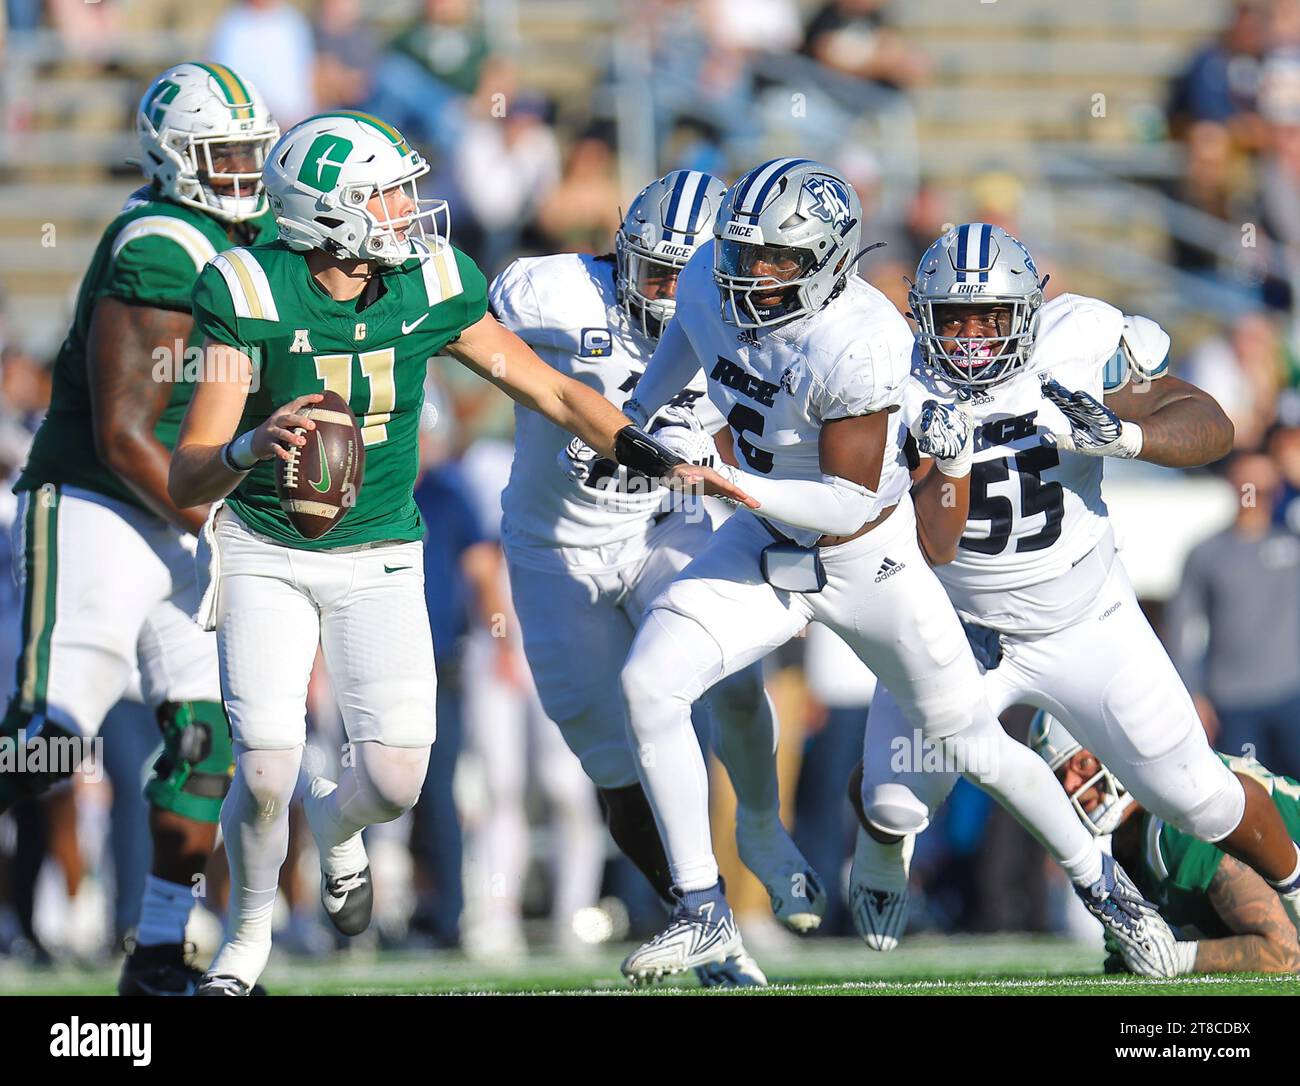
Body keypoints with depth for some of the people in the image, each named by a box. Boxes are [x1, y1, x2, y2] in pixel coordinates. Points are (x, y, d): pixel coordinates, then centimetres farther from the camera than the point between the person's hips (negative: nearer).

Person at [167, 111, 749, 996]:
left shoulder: (430, 285, -9)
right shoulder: (254, 298, -19)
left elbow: (554, 392, 3)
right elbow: (187, 481, -20)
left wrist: (667, 465, -2)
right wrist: (254, 446, -41)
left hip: (379, 558, 3)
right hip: (266, 551, -3)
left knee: (395, 780, -8)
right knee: (266, 772, -14)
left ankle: (336, 825, 32)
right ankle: (250, 930, 17)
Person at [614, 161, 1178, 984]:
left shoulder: (859, 346, -33)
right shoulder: (712, 283, -14)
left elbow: (848, 504, -29)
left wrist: (722, 480, -35)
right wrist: (637, 414, 16)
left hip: (870, 558, -5)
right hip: (770, 547, 5)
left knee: (973, 745, 5)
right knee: (649, 681, -14)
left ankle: (1101, 884, 31)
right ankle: (703, 914, -6)